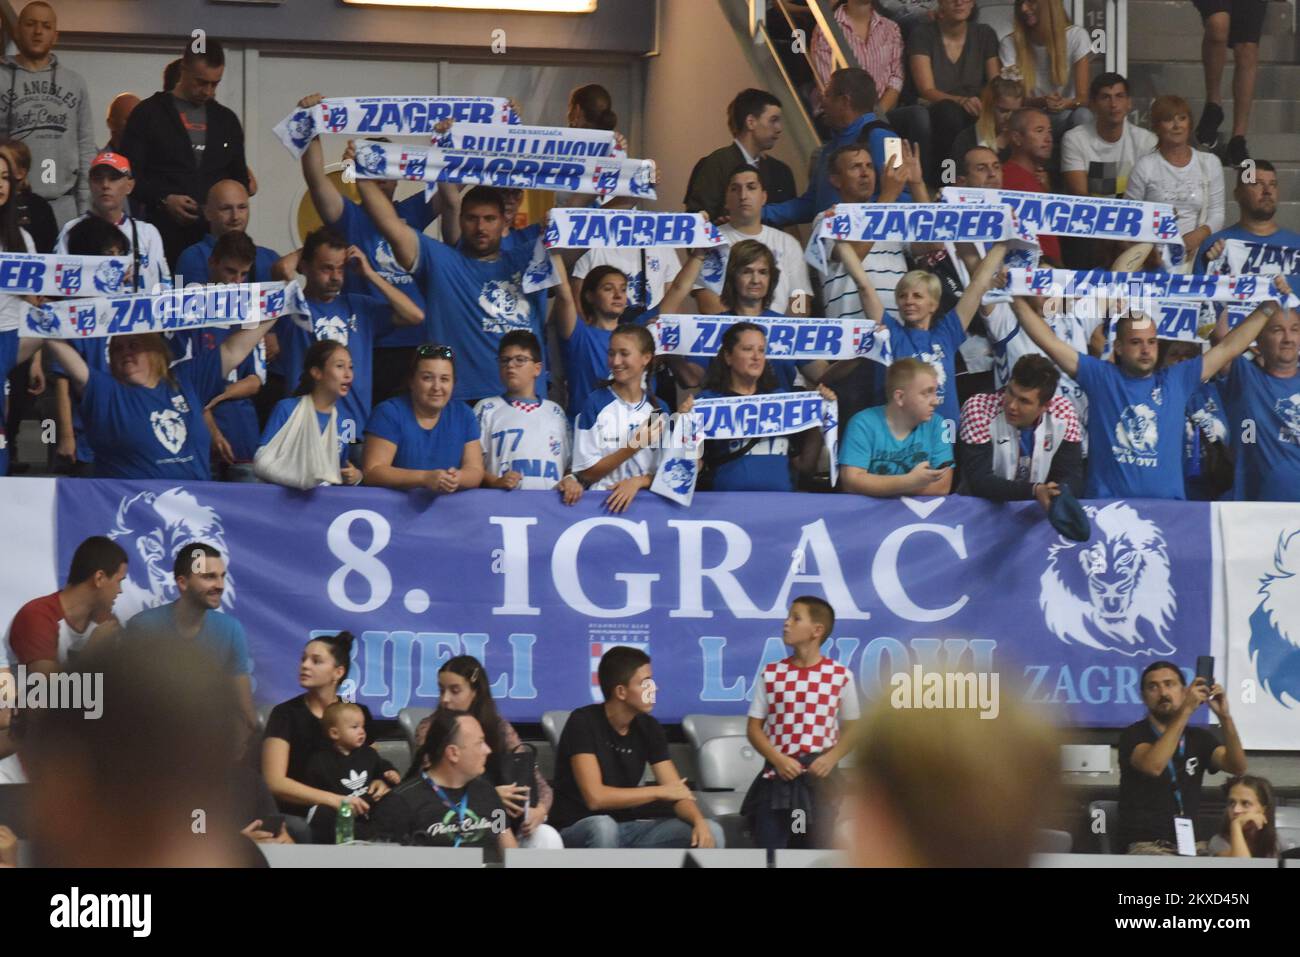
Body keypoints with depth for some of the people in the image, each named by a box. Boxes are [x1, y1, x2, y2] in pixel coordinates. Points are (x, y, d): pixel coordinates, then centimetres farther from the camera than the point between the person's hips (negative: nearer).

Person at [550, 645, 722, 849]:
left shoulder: (648, 727, 2)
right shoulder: (584, 723, -17)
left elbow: (677, 791, 0)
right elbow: (595, 797, -26)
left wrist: (699, 822, -23)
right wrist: (659, 791, -20)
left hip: (628, 828, 6)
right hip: (578, 831, -6)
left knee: (710, 834, -11)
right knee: (603, 828, -42)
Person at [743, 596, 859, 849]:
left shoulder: (840, 675, 0)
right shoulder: (771, 674, 3)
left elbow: (851, 728, 6)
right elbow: (754, 726, 5)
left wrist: (831, 758, -11)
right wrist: (777, 759, -12)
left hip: (818, 776, -1)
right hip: (777, 774, 1)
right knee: (767, 847, -3)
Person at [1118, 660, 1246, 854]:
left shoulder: (1199, 737, 15)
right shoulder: (1134, 735, 0)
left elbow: (1237, 767, -3)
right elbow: (1153, 766, -23)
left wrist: (1224, 716, -17)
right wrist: (1186, 710, -24)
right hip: (1147, 847, -5)